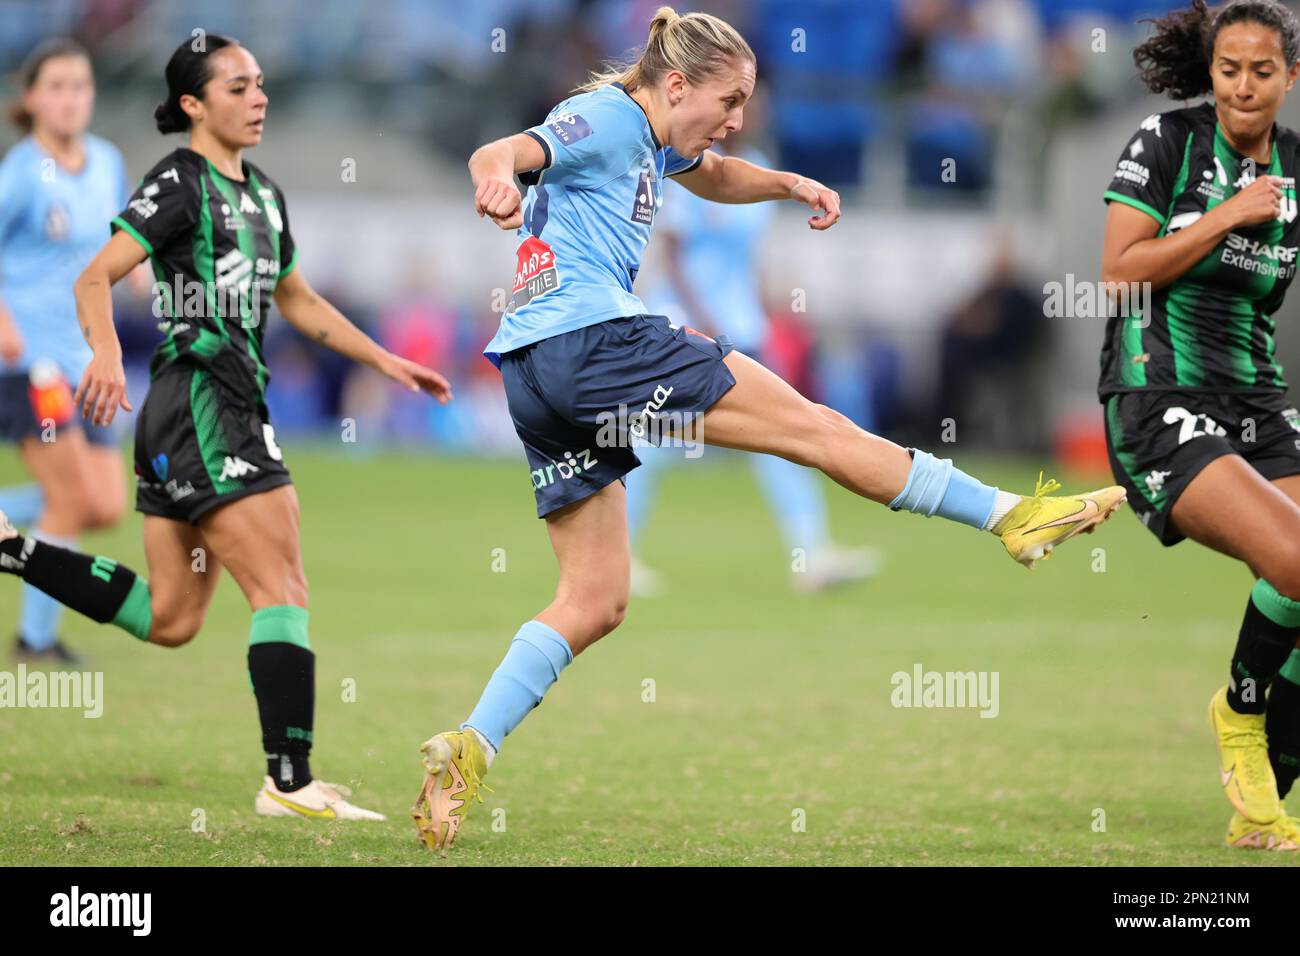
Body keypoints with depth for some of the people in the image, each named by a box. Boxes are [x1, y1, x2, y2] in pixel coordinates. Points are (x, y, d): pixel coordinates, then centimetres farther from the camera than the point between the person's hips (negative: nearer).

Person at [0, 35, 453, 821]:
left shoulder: (263, 194, 18)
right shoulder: (179, 183, -7)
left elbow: (298, 300, 31)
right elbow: (96, 278, -16)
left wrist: (384, 360, 28)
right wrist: (107, 356, -34)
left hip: (233, 401, 9)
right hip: (203, 404, -9)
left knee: (170, 620, 11)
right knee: (285, 590, -12)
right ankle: (290, 782, -12)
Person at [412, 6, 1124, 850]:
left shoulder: (652, 137, 21)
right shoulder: (605, 118, -8)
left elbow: (714, 176, 41)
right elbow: (498, 153, -24)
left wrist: (789, 185, 21)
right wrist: (497, 179, -49)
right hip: (593, 337, -11)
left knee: (596, 602, 8)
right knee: (818, 429, -4)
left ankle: (468, 749, -2)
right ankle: (1011, 516, 2)